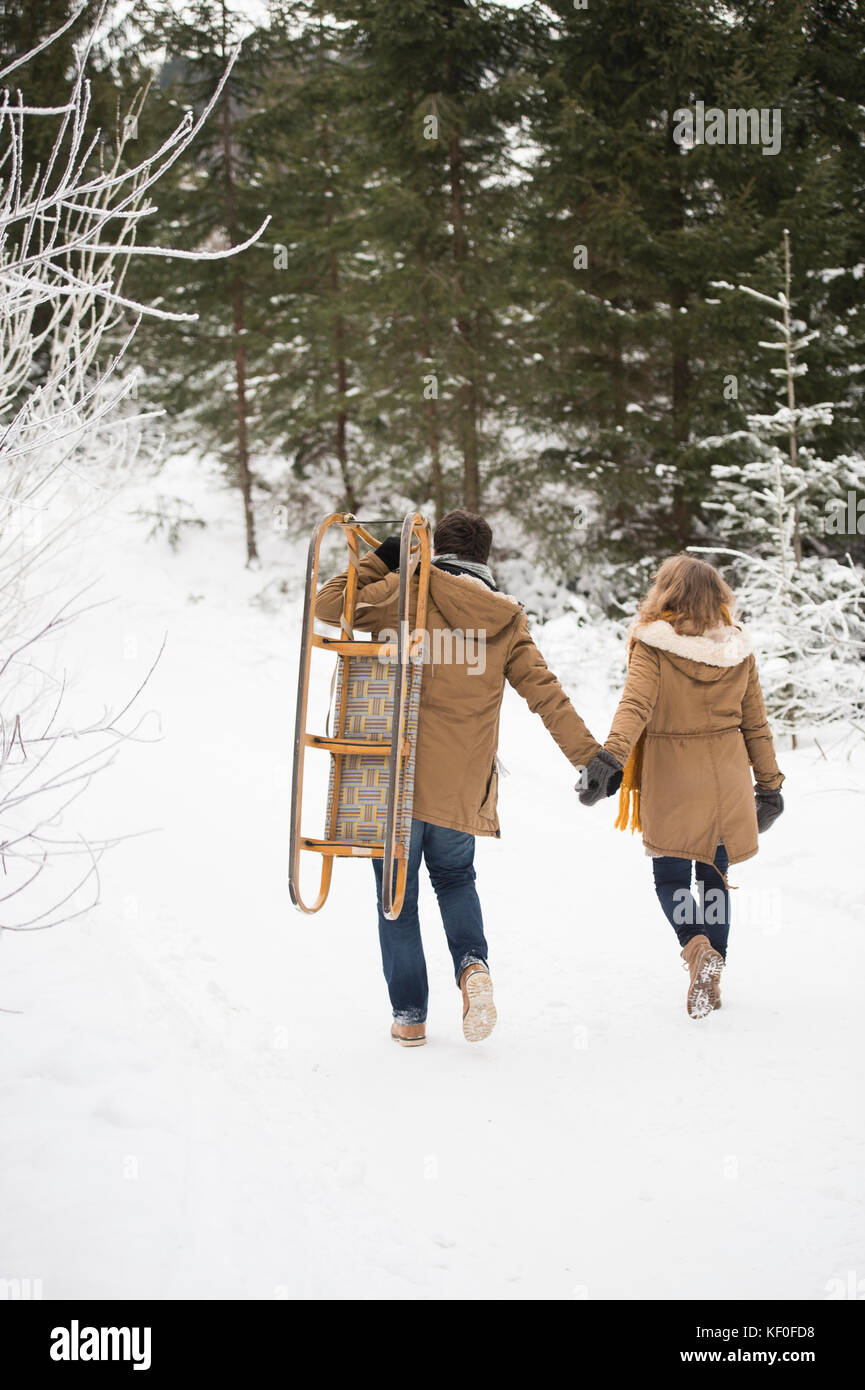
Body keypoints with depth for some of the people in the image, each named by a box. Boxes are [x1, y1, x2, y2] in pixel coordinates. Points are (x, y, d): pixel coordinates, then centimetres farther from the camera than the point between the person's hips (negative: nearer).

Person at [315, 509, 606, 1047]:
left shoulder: (406, 592, -5)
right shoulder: (506, 619, 5)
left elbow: (329, 604, -2)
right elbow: (545, 691, 2)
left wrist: (380, 560, 7)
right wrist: (589, 756, 3)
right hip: (463, 781, 3)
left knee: (397, 892, 10)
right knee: (455, 876, 26)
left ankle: (409, 1015, 12)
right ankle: (473, 963, -1)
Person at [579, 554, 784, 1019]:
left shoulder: (653, 646, -11)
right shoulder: (738, 649, 2)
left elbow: (635, 705, -24)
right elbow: (756, 724, 7)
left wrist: (610, 759, -32)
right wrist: (769, 784, 15)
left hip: (671, 781, -3)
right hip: (725, 779, 3)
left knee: (670, 879, 9)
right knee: (714, 877, 16)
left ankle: (697, 946, -19)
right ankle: (711, 980, 17)